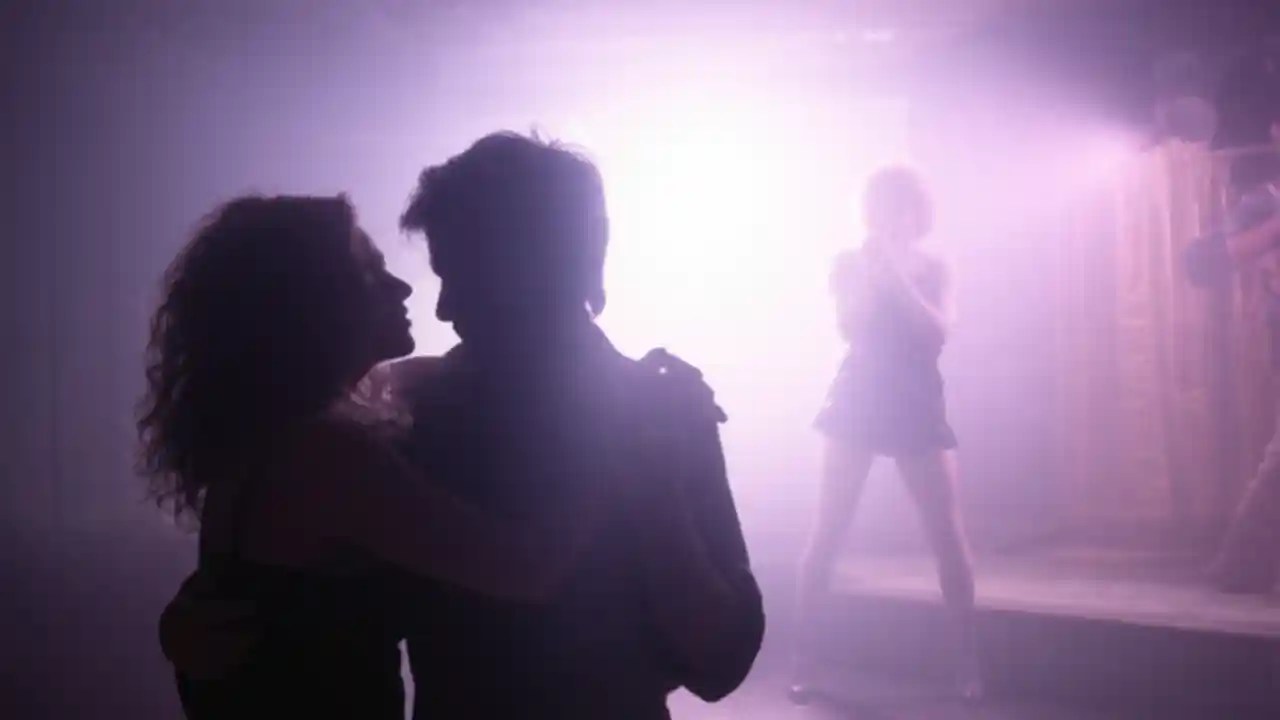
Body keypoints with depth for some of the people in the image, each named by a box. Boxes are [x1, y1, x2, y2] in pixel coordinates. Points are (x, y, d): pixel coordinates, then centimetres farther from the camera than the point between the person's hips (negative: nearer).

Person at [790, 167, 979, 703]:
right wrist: (874, 269, -14)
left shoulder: (932, 268, 9)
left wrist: (898, 274, -12)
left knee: (948, 535, -2)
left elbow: (937, 331, -8)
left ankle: (968, 664, 8)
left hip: (918, 407, 1)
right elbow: (849, 325, -9)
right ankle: (803, 663, 1)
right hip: (858, 403, -1)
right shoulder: (850, 262, 6)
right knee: (827, 533, -5)